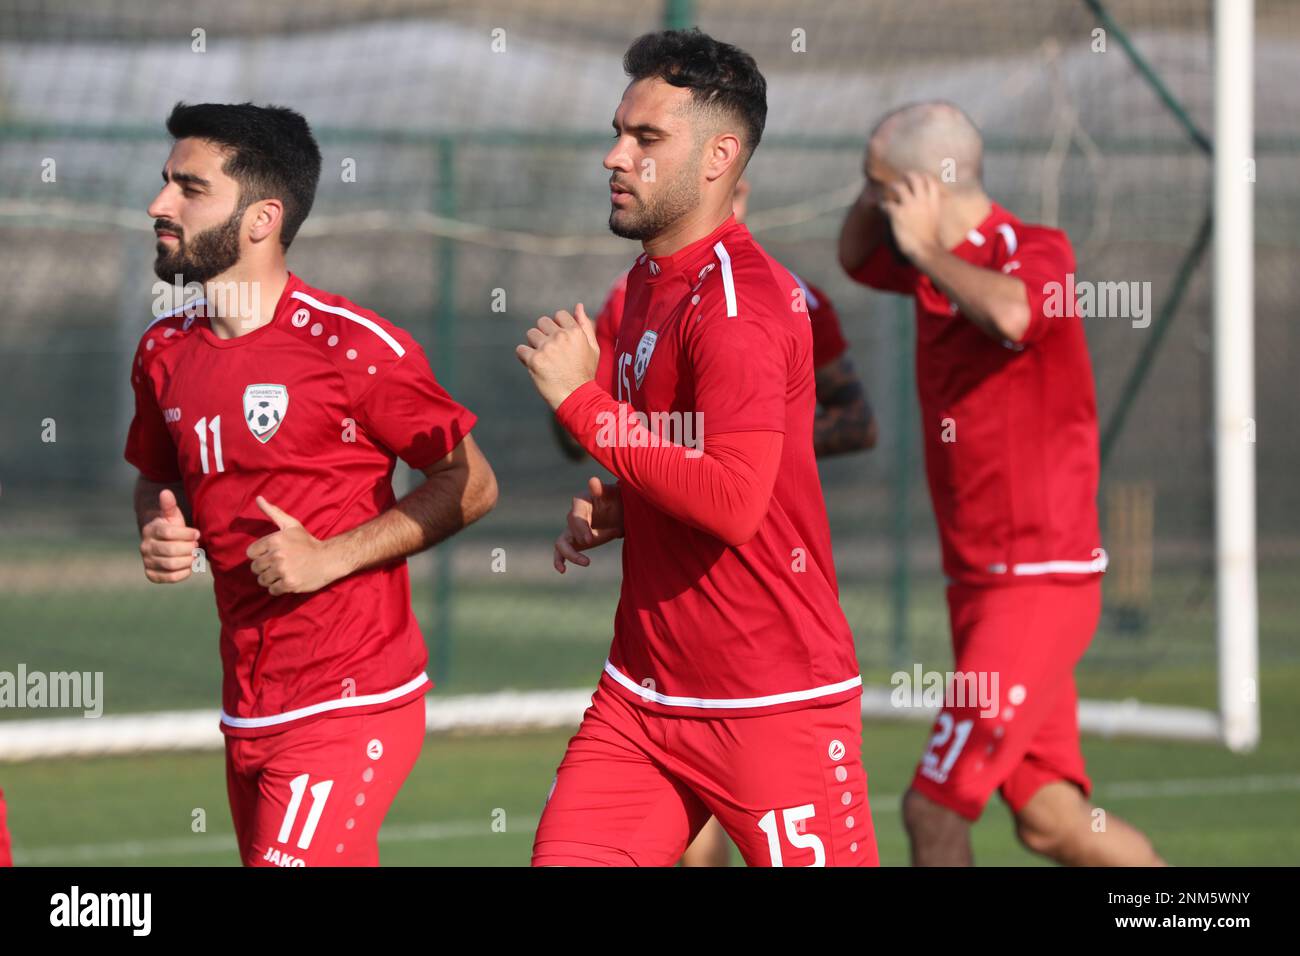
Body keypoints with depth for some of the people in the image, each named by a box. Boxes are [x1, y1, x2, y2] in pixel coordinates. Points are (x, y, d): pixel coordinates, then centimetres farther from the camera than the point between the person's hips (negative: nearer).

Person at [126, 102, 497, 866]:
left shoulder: (355, 347, -13)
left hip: (349, 709, -7)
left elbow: (471, 484, -7)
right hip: (248, 714, 7)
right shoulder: (166, 352, 7)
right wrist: (161, 531, 1)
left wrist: (333, 556, -16)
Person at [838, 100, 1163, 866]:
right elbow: (859, 258, 34)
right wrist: (878, 194, 13)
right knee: (1050, 820, 4)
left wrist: (927, 249, -20)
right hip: (981, 581, 8)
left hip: (1039, 582, -8)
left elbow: (1011, 314, -37)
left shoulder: (1037, 252, -12)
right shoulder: (946, 262, 12)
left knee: (935, 809, -9)